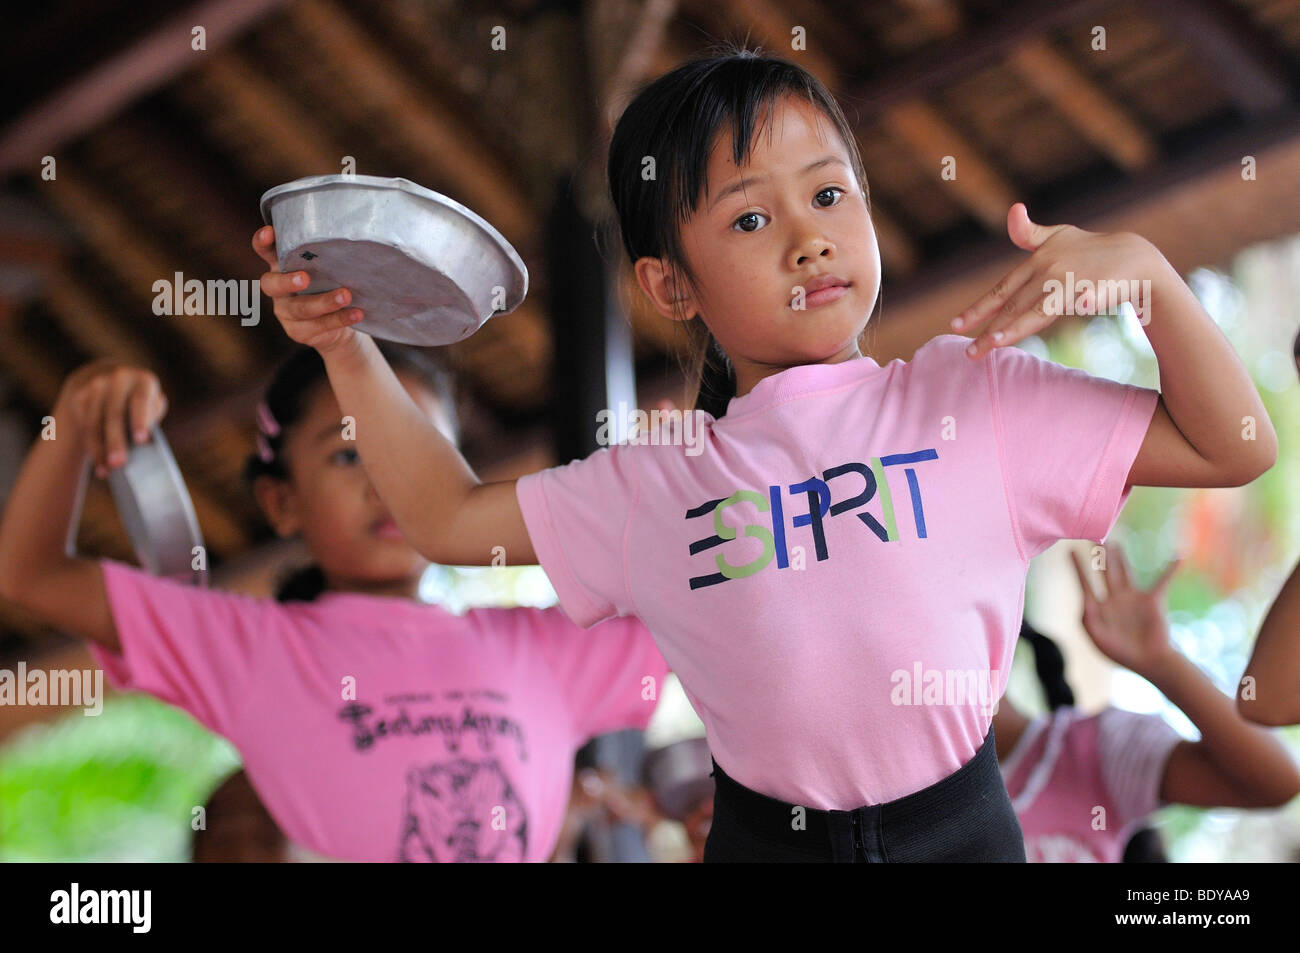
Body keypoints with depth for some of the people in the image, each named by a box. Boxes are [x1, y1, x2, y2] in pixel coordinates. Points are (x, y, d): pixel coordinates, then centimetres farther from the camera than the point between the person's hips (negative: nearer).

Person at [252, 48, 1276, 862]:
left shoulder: (975, 398, -7)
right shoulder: (655, 485, -2)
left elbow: (1233, 450, -5)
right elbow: (449, 516, 8)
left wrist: (1144, 271, -19)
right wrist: (347, 346, -1)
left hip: (957, 825, 0)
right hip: (762, 836, 1)